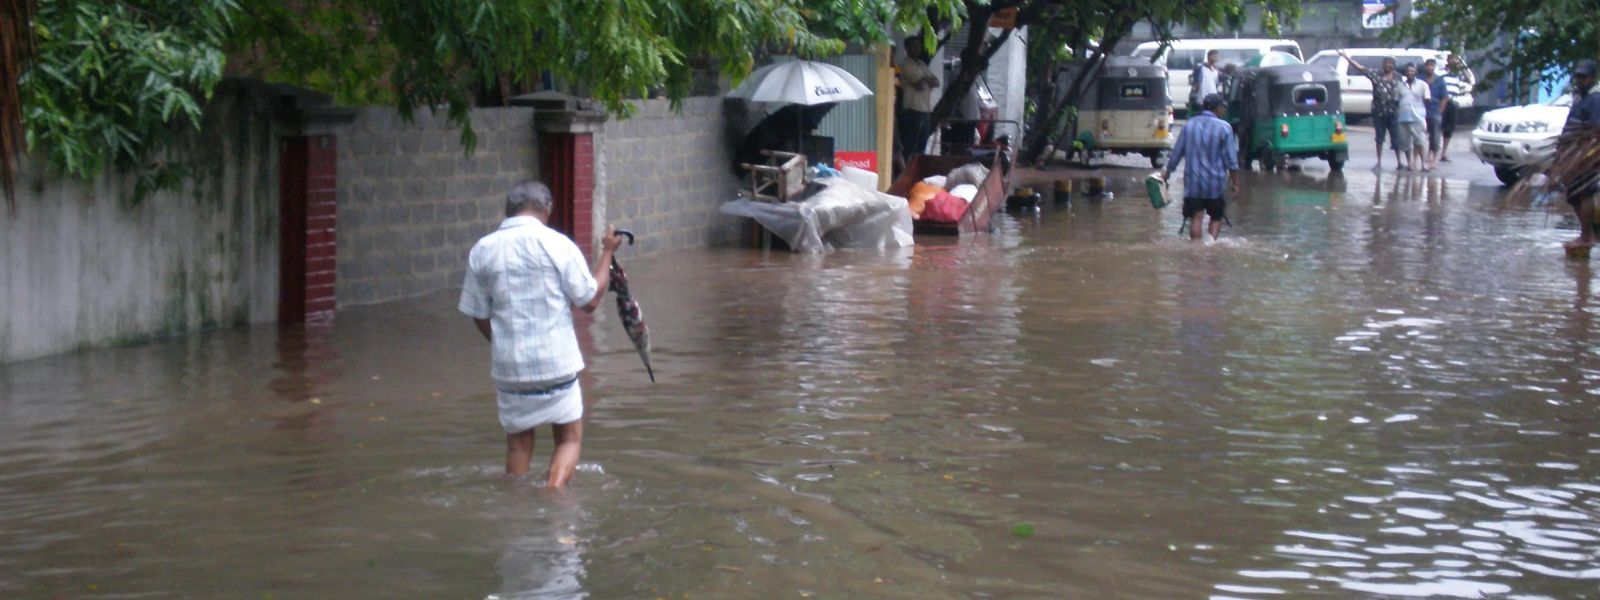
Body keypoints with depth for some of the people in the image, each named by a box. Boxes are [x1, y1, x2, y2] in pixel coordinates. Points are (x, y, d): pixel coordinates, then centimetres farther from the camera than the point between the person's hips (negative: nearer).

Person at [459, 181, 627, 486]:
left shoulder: (482, 250, 1)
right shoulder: (558, 245, -8)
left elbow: (479, 315, 6)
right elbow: (590, 300, -2)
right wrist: (607, 253, 10)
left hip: (509, 366, 2)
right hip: (558, 363, -2)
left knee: (518, 442, 17)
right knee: (570, 438, 10)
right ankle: (554, 490, -11)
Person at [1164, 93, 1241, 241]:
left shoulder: (1190, 125, 3)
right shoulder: (1224, 127, -7)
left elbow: (1176, 153, 7)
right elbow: (1231, 160, -7)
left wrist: (1167, 174, 16)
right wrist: (1236, 182, -1)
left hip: (1192, 181, 2)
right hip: (1215, 182, -2)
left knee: (1196, 218, 5)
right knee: (1217, 217, 12)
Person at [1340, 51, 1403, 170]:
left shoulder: (1398, 78, 3)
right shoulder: (1376, 75, -2)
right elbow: (1360, 68, -6)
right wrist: (1346, 57, -13)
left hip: (1393, 112, 0)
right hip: (1379, 111, 0)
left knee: (1396, 138, 2)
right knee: (1379, 138, 8)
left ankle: (1399, 162, 11)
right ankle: (1379, 163, 15)